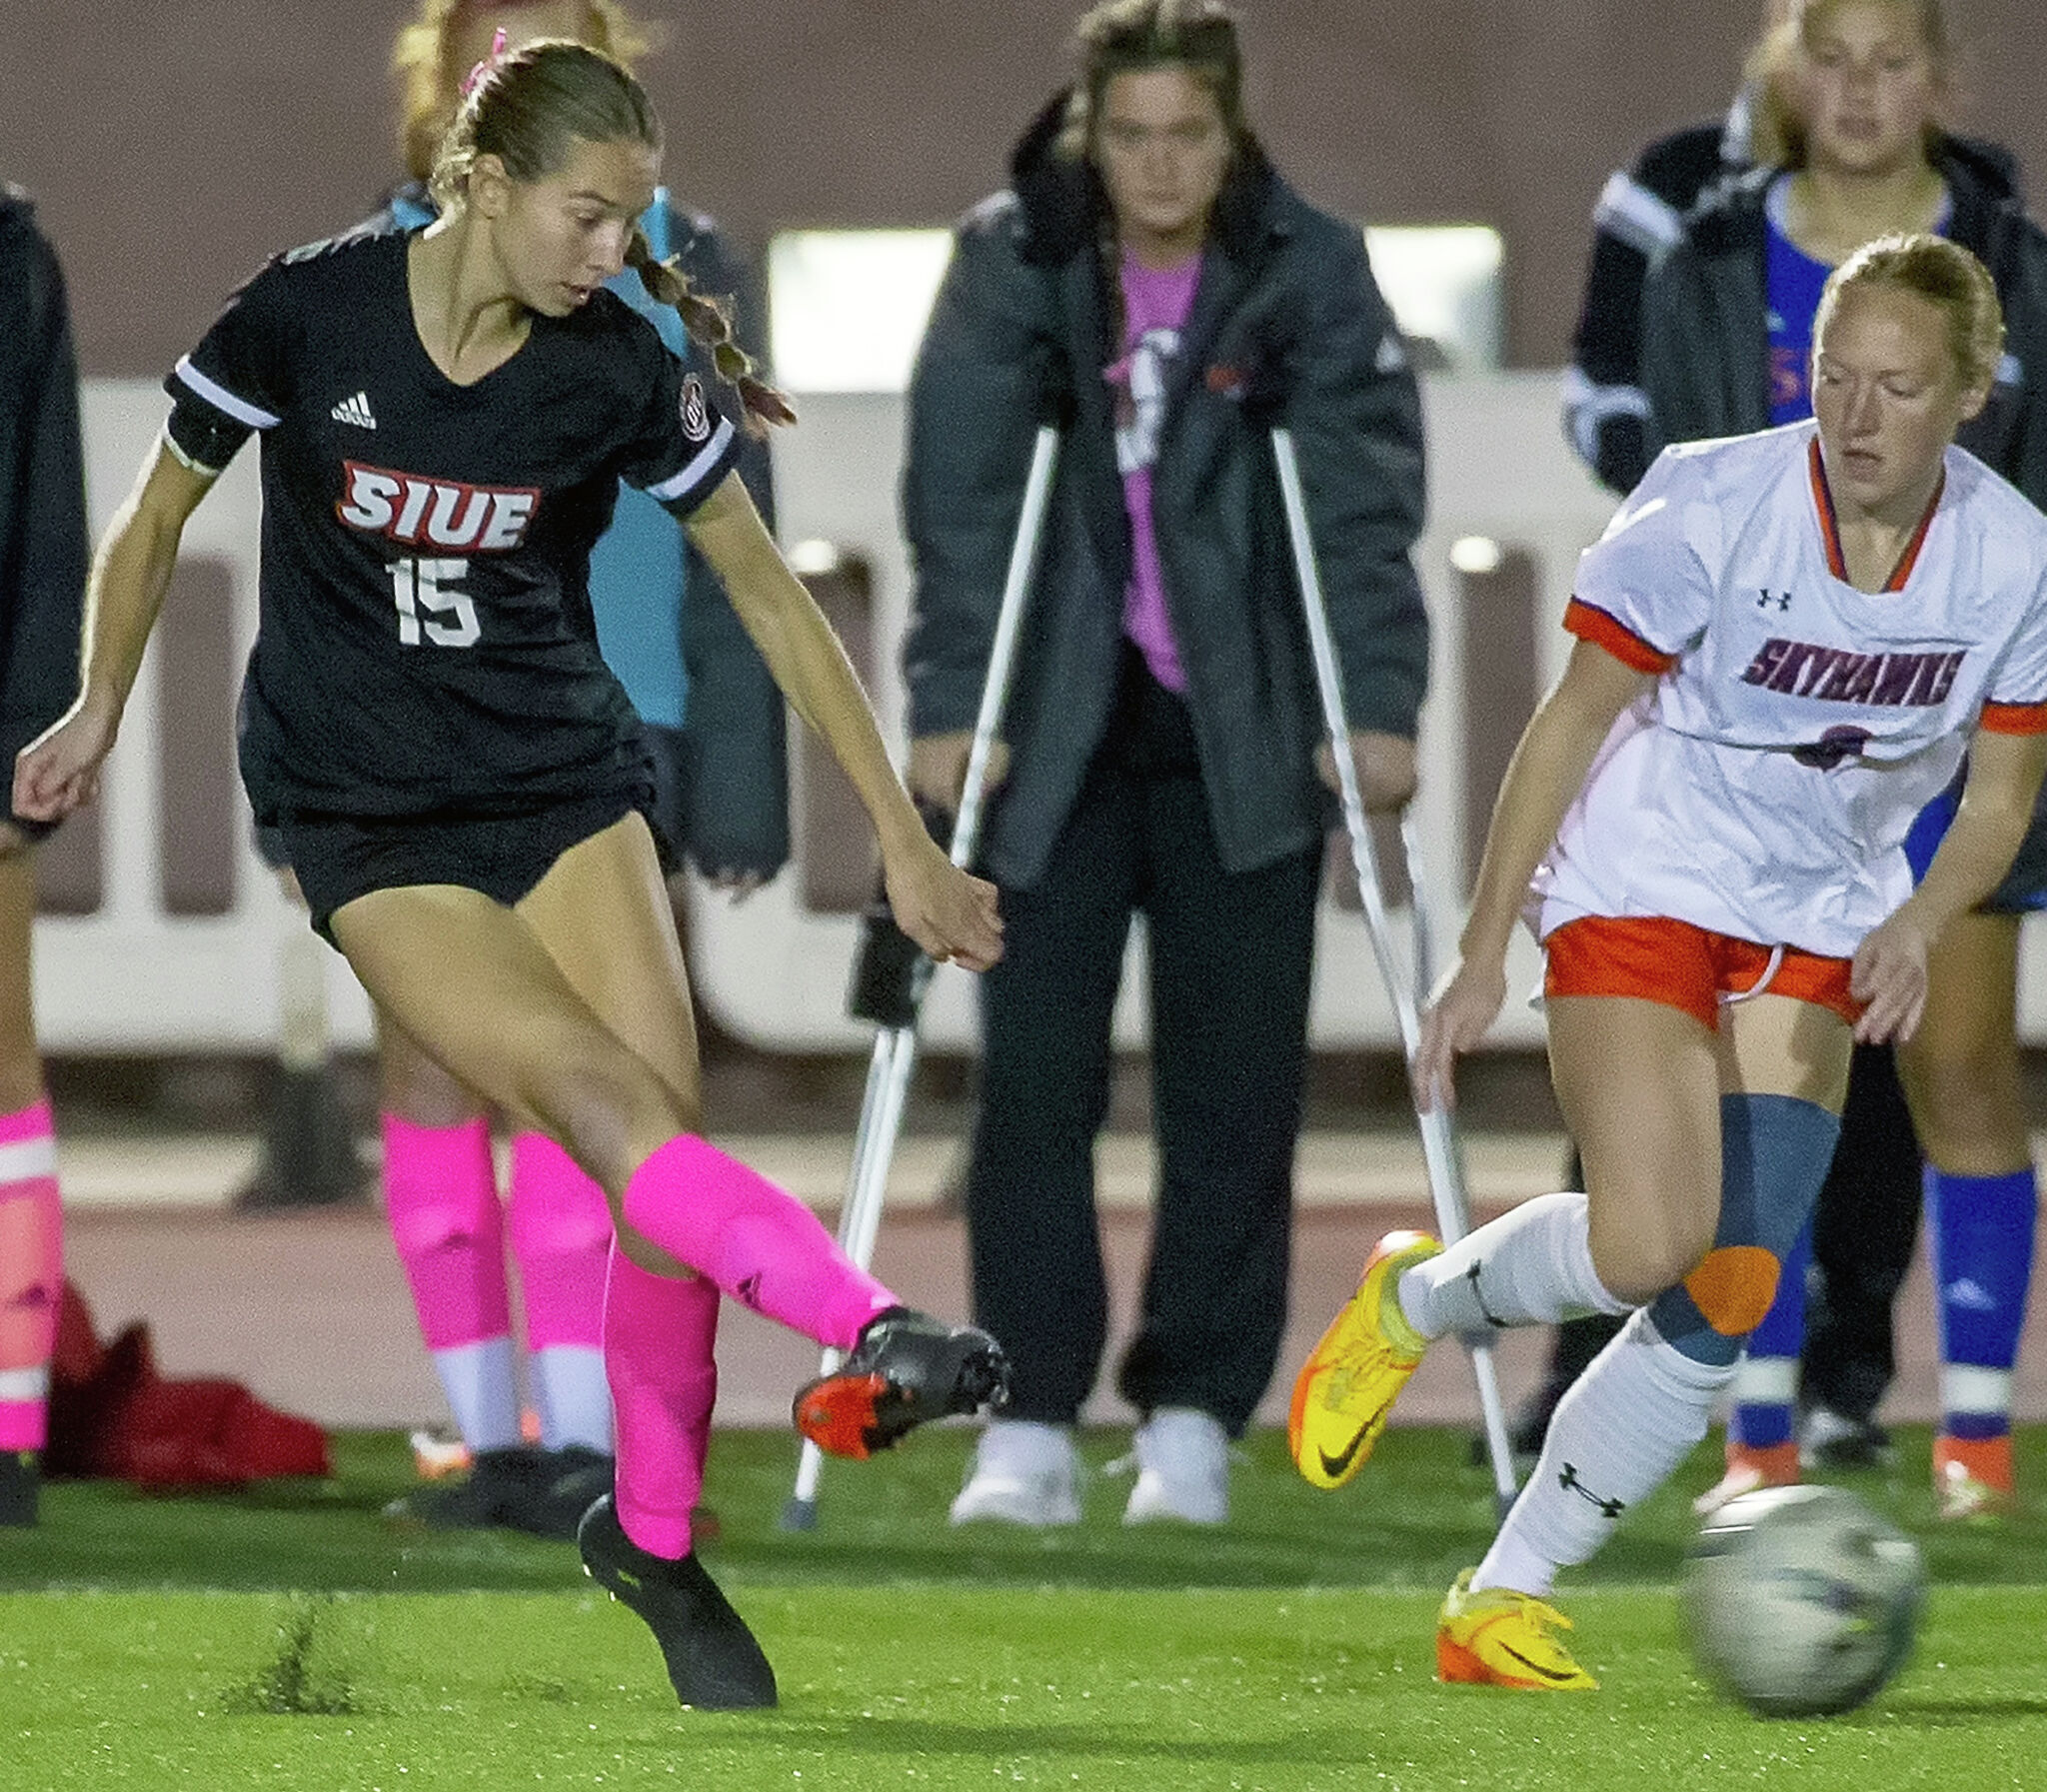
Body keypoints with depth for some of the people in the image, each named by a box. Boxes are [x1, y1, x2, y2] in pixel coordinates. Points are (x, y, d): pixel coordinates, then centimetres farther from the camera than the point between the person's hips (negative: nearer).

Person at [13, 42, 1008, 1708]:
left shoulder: (623, 369, -6)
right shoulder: (310, 316, -13)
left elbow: (771, 597, 4)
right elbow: (159, 516, 5)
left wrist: (903, 839, 5)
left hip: (565, 776, 3)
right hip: (370, 818, -3)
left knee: (666, 1139, -11)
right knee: (610, 1106, -24)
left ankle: (654, 1535, 5)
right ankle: (875, 1329, -40)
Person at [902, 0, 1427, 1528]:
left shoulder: (1310, 272, -2)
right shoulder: (1013, 265, -2)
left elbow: (1366, 496, -7)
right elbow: (959, 490, -6)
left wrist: (1381, 702, -16)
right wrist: (948, 702, -14)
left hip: (1245, 734, 0)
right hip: (1060, 730, 0)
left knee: (1236, 1085, 0)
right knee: (1035, 1075, -5)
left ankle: (1193, 1421, 8)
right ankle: (1031, 1425, 0)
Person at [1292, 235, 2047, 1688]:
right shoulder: (1711, 507, -19)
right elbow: (1572, 721, -11)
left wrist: (1914, 932, -18)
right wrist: (1484, 957, -12)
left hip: (1814, 938, 4)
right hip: (1639, 894, -4)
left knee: (1729, 1303, -7)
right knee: (1647, 1245, -22)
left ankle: (1505, 1599, 5)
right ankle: (1413, 1300, 10)